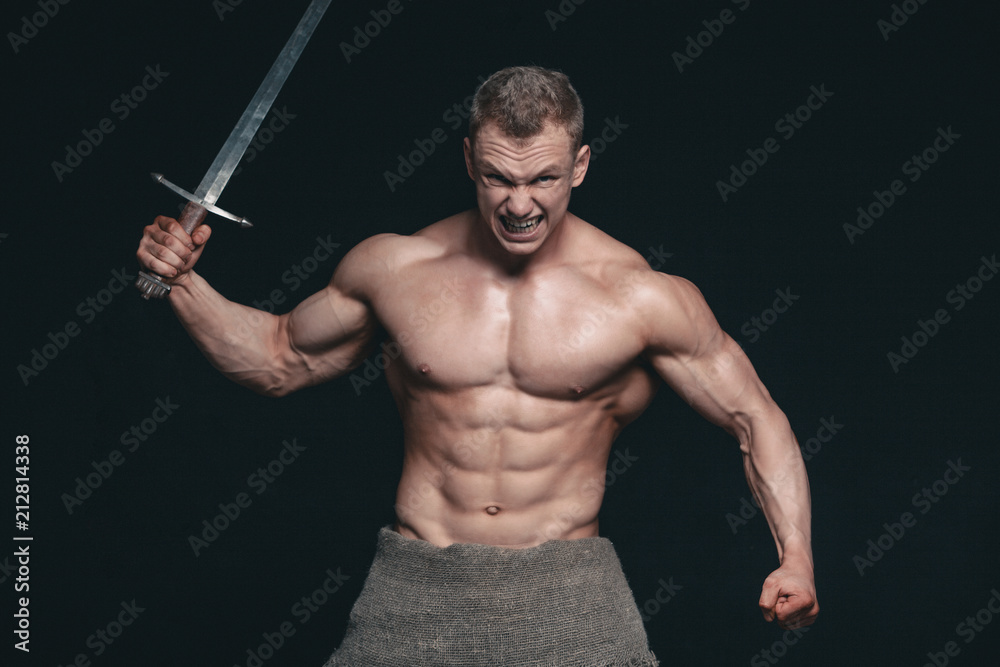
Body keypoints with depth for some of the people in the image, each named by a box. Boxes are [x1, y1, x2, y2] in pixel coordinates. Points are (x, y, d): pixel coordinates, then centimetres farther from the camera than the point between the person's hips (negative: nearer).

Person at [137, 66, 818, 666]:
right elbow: (280, 358, 16)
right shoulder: (395, 267, 1)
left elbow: (755, 419, 2)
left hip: (568, 593, -1)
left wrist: (795, 557, -11)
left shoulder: (640, 298, -6)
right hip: (415, 585, 1)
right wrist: (181, 282, 3)